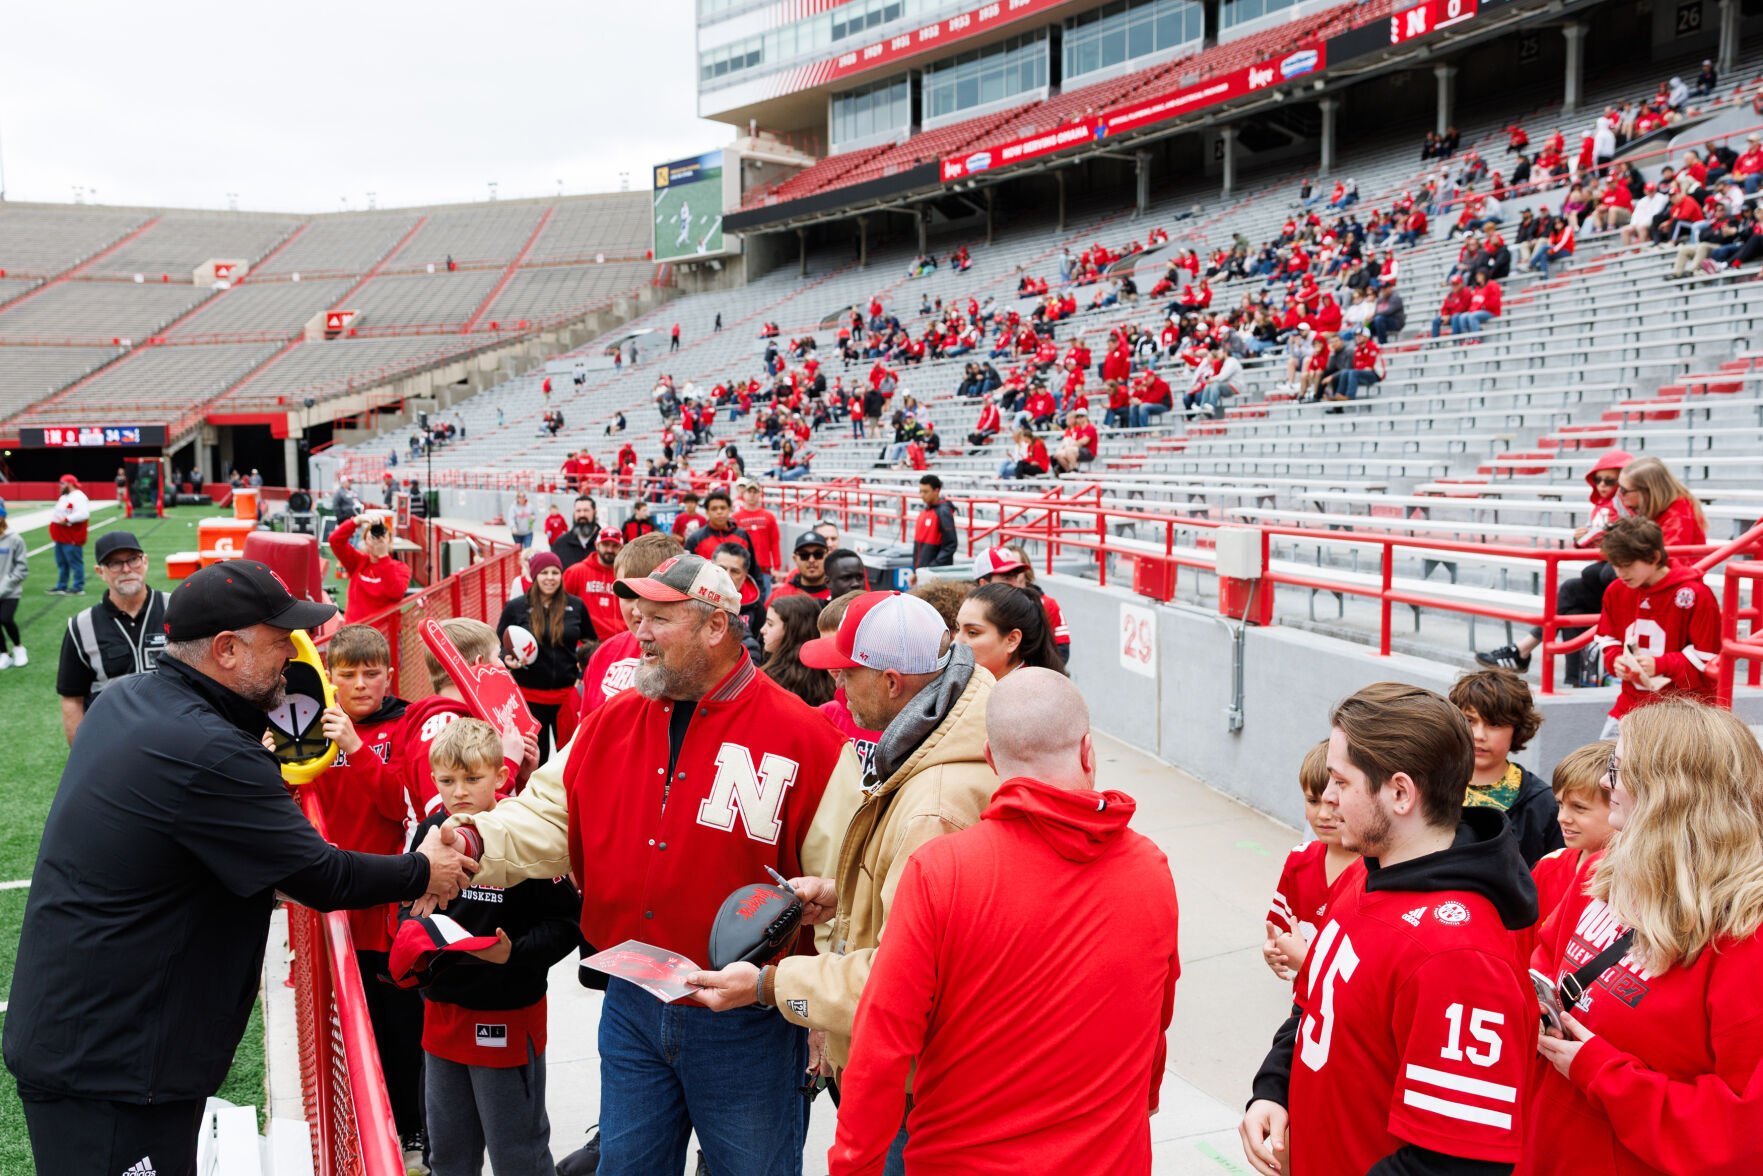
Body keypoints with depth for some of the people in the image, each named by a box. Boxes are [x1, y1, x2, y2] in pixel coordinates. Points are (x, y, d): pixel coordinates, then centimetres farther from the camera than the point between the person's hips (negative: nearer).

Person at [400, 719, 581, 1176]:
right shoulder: (431, 833, 1)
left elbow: (566, 922, -17)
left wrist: (514, 953, -30)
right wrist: (412, 935, -5)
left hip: (506, 1017, -6)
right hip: (442, 1011, 6)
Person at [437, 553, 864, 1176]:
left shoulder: (801, 737, -12)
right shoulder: (611, 723, 4)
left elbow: (844, 882, -9)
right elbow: (548, 816, 3)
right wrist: (477, 840, -17)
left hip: (745, 1025, -4)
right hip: (631, 1011, 4)